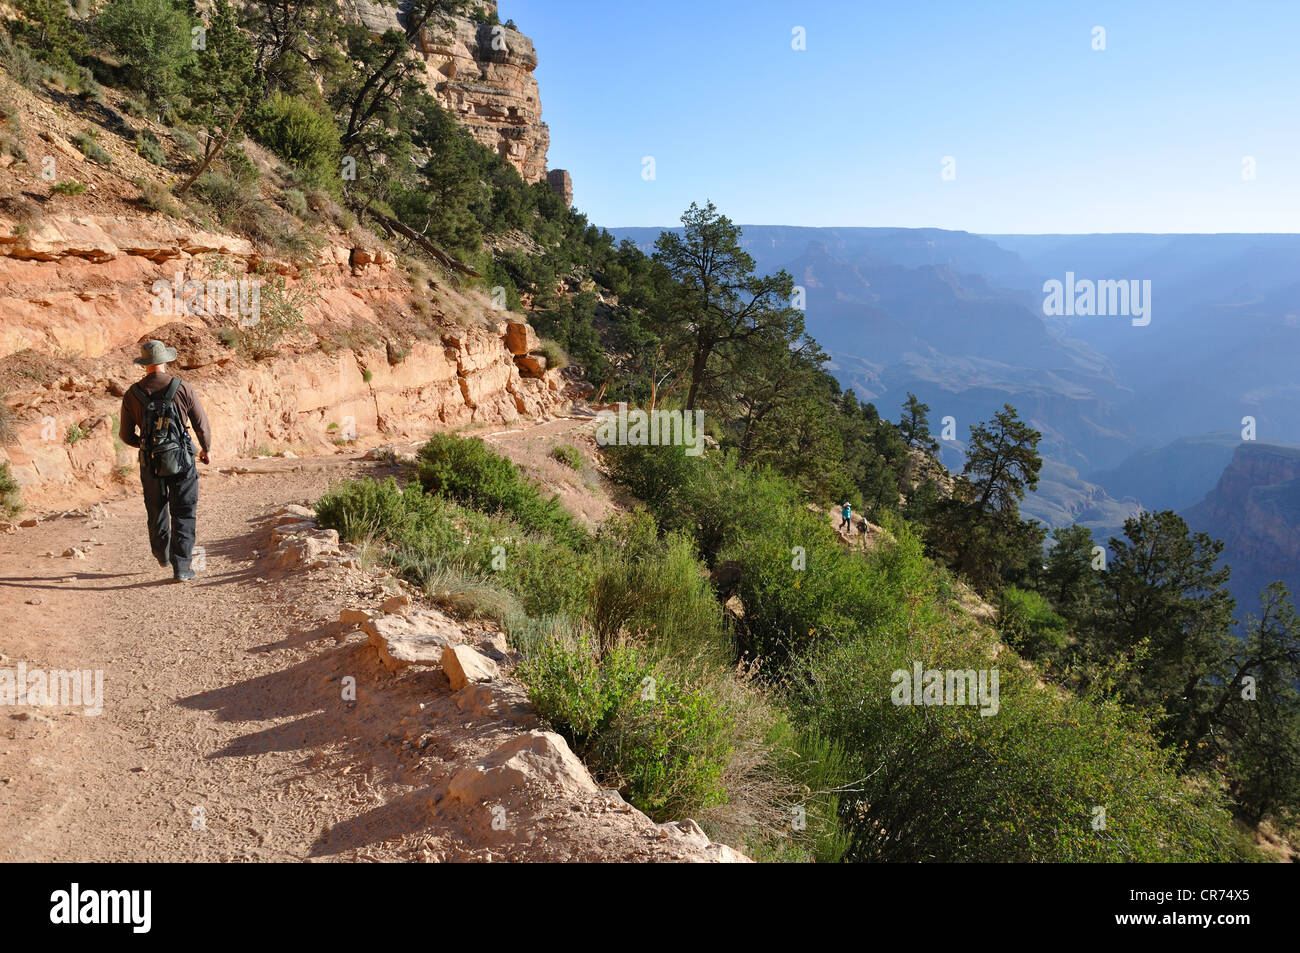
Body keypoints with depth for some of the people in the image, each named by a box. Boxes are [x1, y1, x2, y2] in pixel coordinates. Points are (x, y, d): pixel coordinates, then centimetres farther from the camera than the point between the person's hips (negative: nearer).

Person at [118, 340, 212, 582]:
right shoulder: (182, 388, -8)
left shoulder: (132, 394, -2)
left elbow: (126, 435, 4)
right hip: (181, 460, -2)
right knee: (184, 514, 5)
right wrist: (207, 449, 15)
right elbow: (202, 424, -2)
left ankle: (162, 554, 42)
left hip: (150, 462, 2)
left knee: (156, 509, 22)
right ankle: (181, 567, 0)